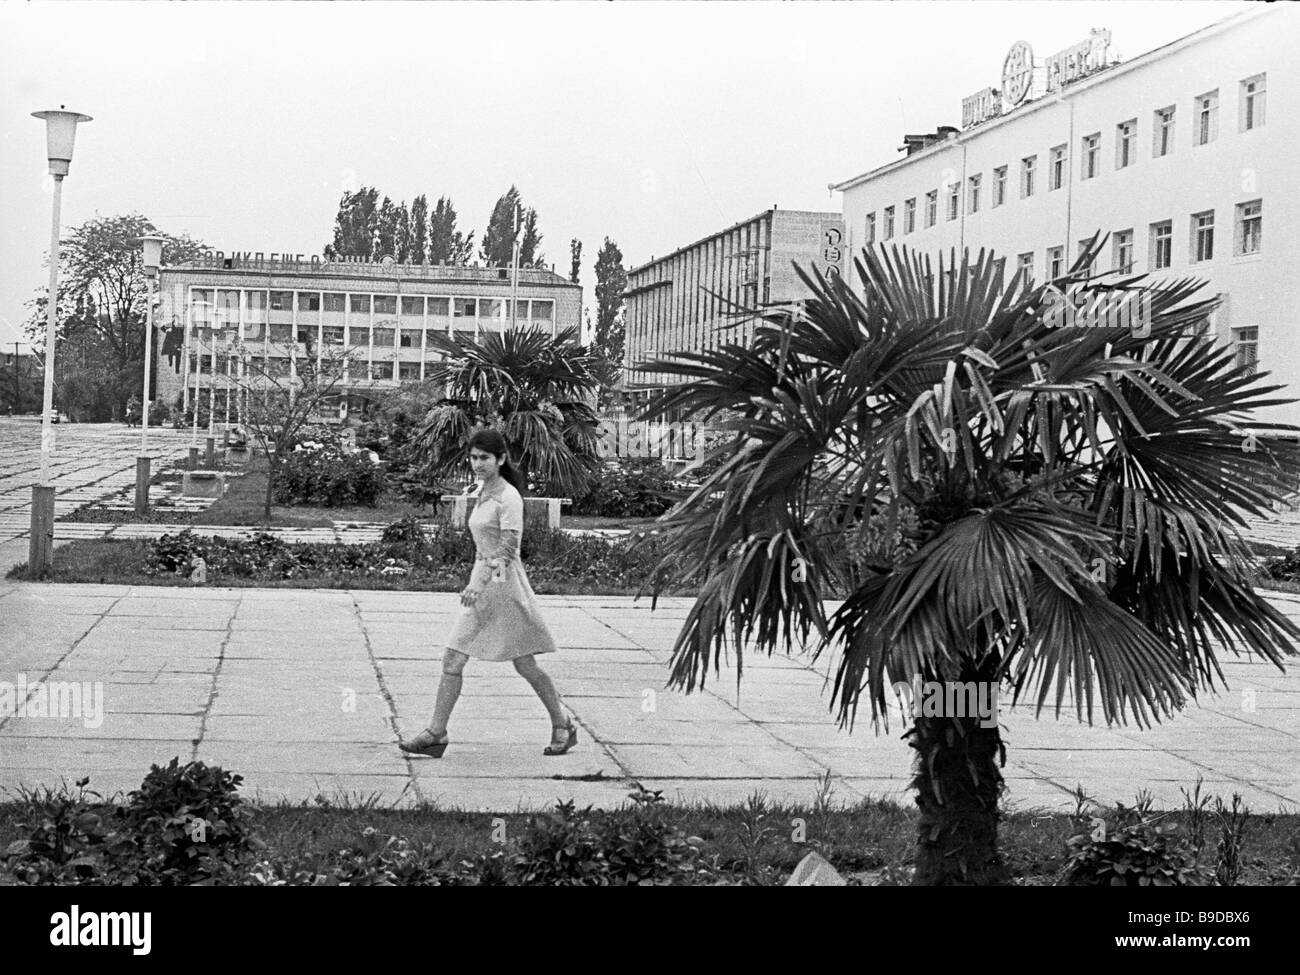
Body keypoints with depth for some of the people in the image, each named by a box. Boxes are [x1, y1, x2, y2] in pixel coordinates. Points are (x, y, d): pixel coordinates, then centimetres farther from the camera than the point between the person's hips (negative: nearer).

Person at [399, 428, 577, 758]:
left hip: (503, 583, -8)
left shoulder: (508, 497, -13)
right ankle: (436, 733, 3)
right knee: (452, 659, 1)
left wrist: (479, 582, -29)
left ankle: (563, 727, 15)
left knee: (525, 664, 0)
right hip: (481, 585, 8)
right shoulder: (483, 494, 13)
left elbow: (508, 547, -21)